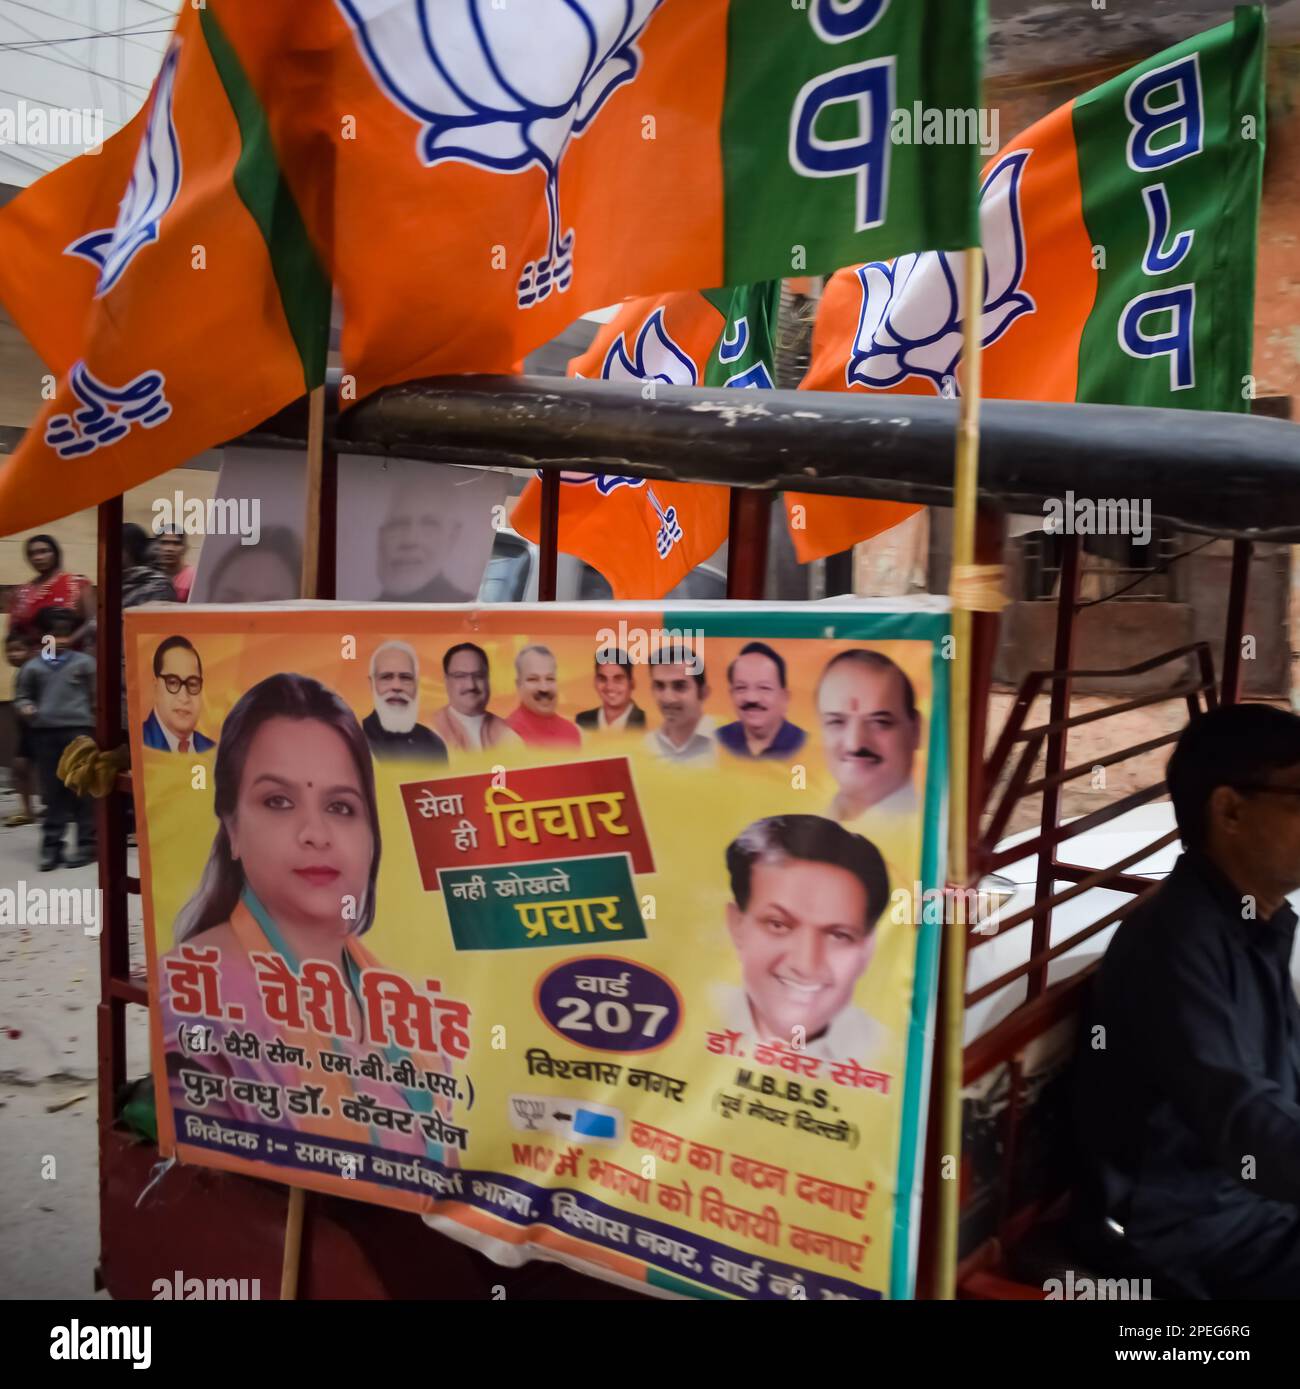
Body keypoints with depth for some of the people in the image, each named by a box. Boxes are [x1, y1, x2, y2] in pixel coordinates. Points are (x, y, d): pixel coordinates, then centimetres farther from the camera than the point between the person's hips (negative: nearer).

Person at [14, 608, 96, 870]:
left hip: (78, 729, -2)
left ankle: (87, 844, 6)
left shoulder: (84, 662, 3)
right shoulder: (33, 667, 9)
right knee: (53, 792, 7)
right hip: (45, 732, 2)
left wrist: (95, 725, -3)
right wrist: (25, 707, -3)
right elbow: (22, 695, 18)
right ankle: (52, 846, 12)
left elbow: (96, 695, 4)